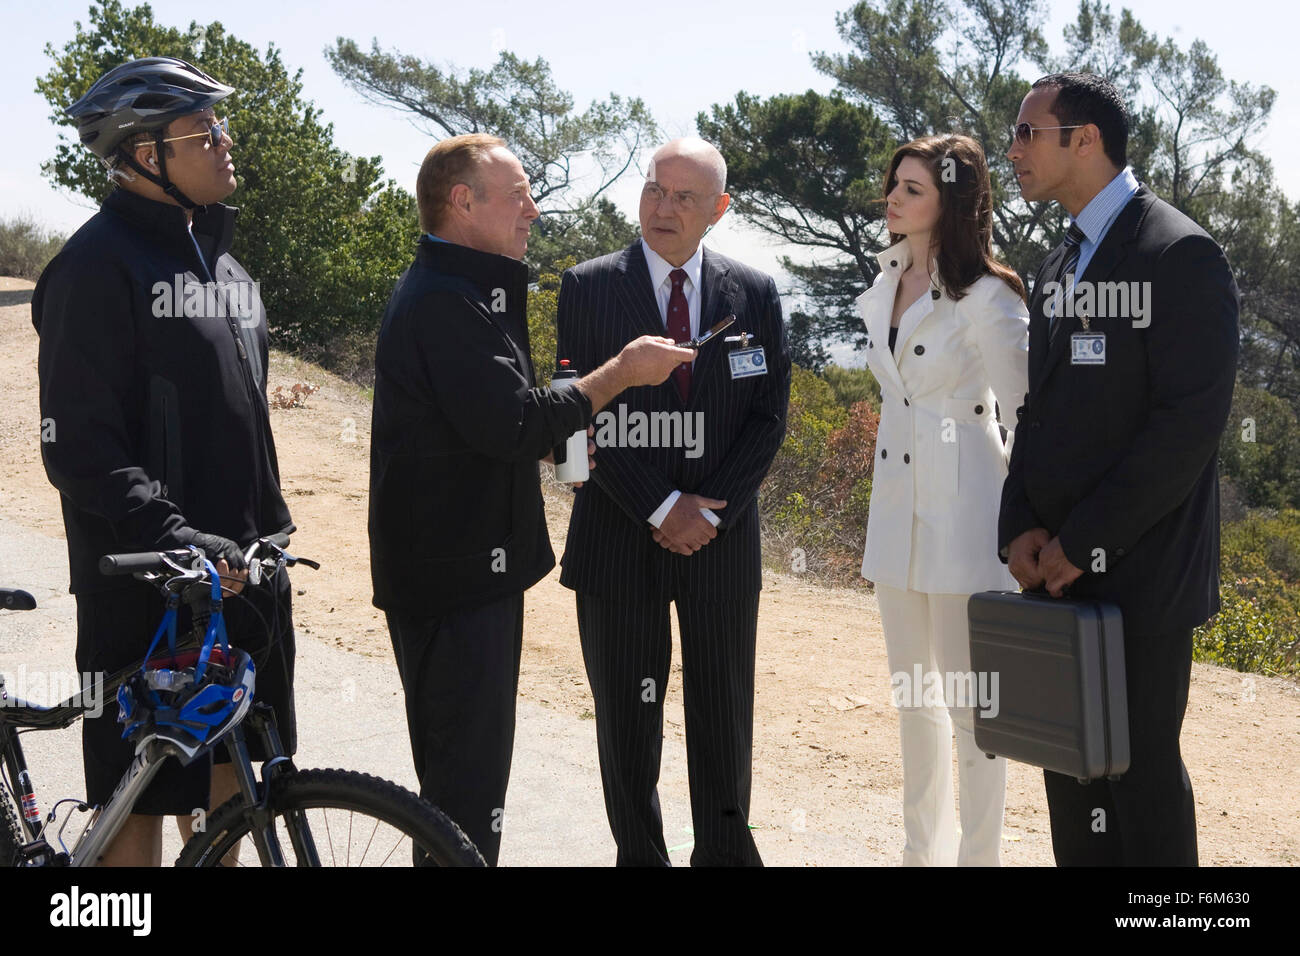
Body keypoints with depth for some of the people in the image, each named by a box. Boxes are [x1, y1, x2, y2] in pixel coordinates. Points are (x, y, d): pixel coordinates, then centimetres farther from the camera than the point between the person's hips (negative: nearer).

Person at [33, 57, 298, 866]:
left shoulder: (222, 262, 16)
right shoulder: (100, 266, -11)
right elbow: (78, 448, -17)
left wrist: (277, 541, 19)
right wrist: (173, 538, -25)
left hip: (240, 572, 8)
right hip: (146, 586, -8)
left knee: (225, 777, 15)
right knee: (141, 798, 0)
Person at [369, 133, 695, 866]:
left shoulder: (459, 290, 17)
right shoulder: (446, 300, -18)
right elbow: (510, 425, -25)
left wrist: (554, 438, 7)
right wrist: (622, 372, -17)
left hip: (473, 567, 11)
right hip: (456, 577, -11)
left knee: (463, 771, 20)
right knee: (468, 782, -5)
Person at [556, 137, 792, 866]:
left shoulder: (755, 294, 4)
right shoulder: (589, 288, -2)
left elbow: (769, 416, 2)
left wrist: (711, 509, -9)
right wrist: (662, 508, -12)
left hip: (723, 537, 1)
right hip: (620, 539, -1)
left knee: (724, 712, 10)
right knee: (627, 716, 6)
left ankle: (726, 848, 24)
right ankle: (639, 854, 20)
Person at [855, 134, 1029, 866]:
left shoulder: (984, 295, -13)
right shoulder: (885, 287, 10)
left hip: (962, 514, -8)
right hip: (898, 505, 8)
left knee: (968, 698, -2)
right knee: (913, 694, 15)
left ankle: (978, 856, 9)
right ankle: (925, 848, 28)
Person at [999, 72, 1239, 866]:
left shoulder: (1179, 253, -10)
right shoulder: (1059, 267, 15)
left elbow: (1191, 421, -17)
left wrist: (1086, 540, -17)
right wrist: (1021, 527, -1)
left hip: (1138, 570, -7)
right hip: (1058, 567, 7)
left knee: (1137, 768, 0)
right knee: (1068, 767, 12)